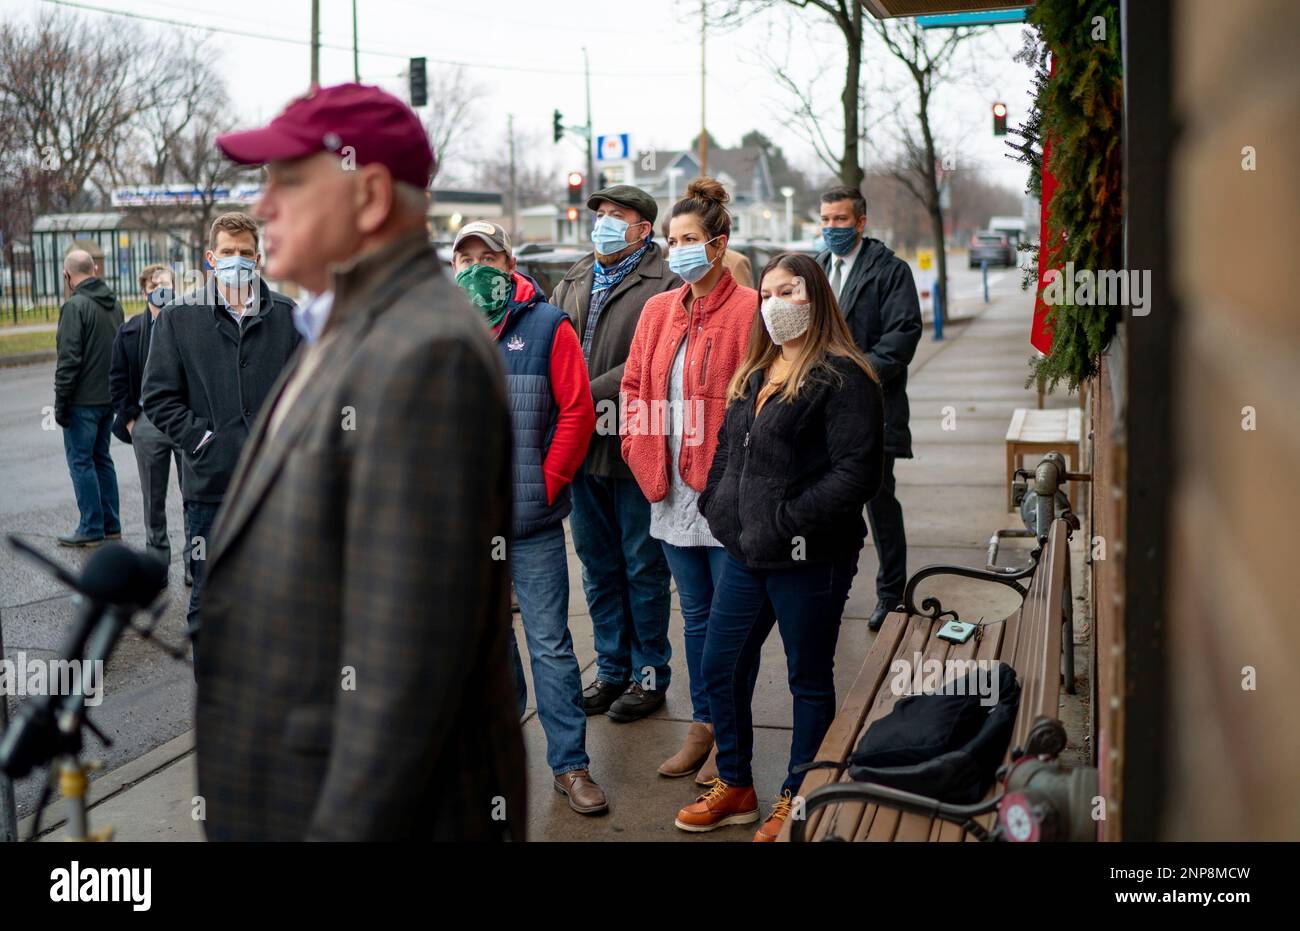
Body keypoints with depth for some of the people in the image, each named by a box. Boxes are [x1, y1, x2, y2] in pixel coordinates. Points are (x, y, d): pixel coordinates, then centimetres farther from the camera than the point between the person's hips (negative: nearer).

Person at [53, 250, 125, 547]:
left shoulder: (75, 307, -15)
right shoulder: (114, 305, 10)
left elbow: (68, 360, -18)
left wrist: (61, 404, -12)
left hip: (83, 400, -8)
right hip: (109, 397, 8)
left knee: (81, 461, 0)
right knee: (101, 458, 16)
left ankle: (91, 529, 1)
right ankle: (110, 526, 19)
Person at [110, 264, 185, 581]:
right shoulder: (129, 332, 5)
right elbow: (118, 379, 10)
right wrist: (128, 418, 2)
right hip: (147, 422, 2)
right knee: (153, 499, 10)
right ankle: (157, 563, 21)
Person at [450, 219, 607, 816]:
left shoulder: (548, 326, -3)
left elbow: (577, 413, -5)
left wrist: (546, 485, -8)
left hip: (532, 522, -3)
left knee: (551, 645, 1)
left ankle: (570, 764, 9)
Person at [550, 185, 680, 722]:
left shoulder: (663, 286, -8)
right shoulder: (572, 284, 15)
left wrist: (589, 396, -22)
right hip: (581, 447, 7)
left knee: (643, 566, 5)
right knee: (597, 564, 14)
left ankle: (649, 673, 17)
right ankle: (611, 668, 27)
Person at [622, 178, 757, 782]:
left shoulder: (749, 311, -10)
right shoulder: (658, 311, 9)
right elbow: (635, 386, 16)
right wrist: (640, 451, 6)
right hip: (672, 488, 6)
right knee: (696, 613, 17)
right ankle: (702, 724, 28)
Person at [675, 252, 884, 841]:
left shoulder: (841, 378, -13)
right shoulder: (754, 376, 13)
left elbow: (856, 473, -21)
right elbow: (727, 449, 23)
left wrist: (787, 520, -23)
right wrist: (716, 504, 8)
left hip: (809, 557, -8)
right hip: (745, 552, 8)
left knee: (810, 680, 8)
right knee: (720, 670, 14)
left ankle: (799, 800, 22)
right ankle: (735, 787, 30)